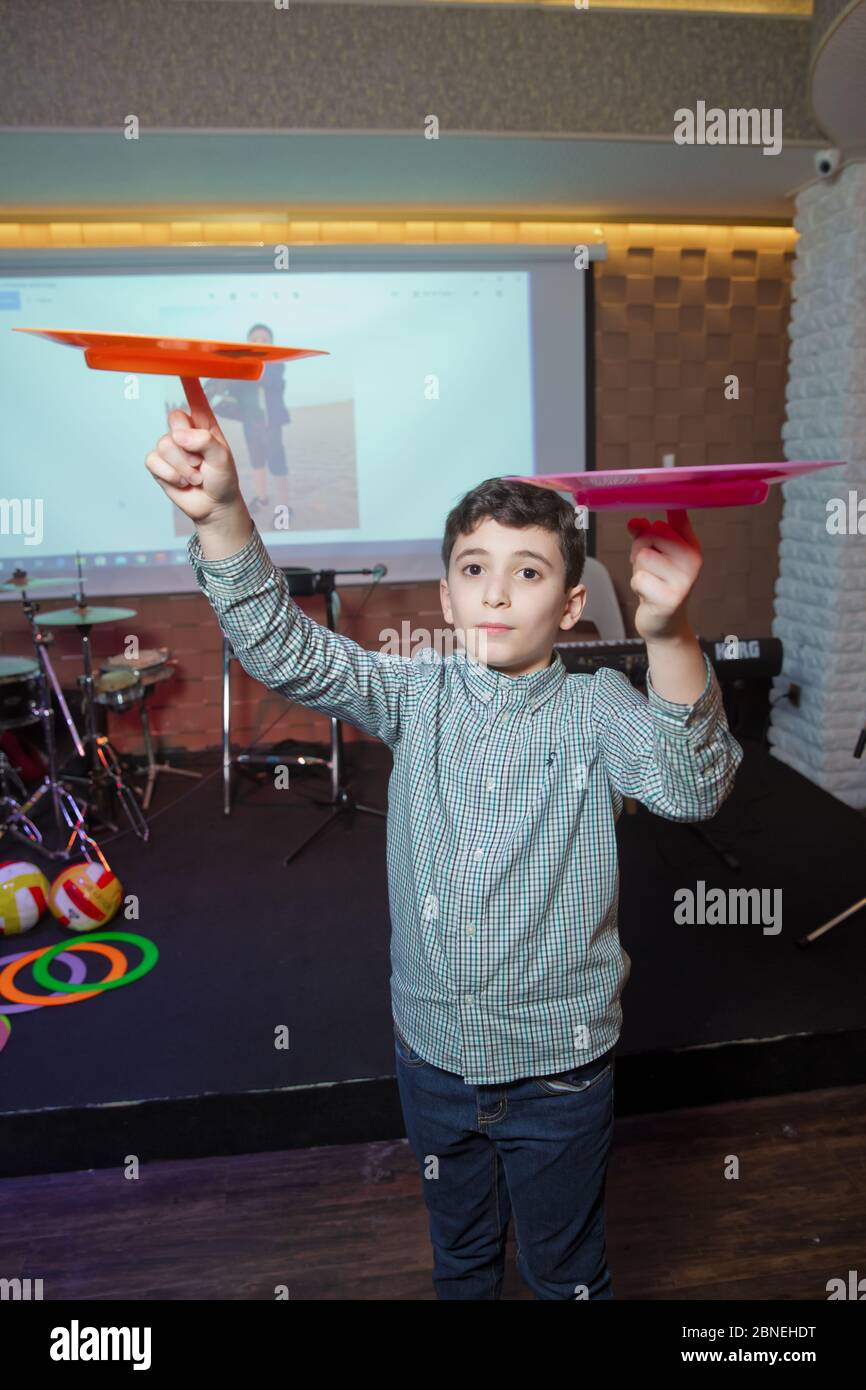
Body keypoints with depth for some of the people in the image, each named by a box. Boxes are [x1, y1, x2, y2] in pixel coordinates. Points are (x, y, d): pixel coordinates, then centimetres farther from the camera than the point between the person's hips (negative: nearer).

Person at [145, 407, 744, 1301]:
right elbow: (286, 650, -17)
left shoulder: (595, 709, -15)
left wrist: (668, 636, -50)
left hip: (558, 1068, -2)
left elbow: (690, 787, -32)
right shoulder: (417, 696, -8)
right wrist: (221, 517, -33)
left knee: (565, 1268, 24)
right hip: (433, 1052, 3)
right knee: (459, 1254, 30)